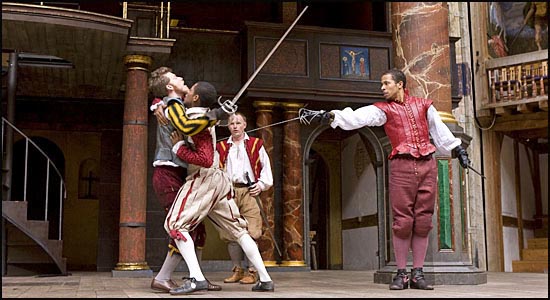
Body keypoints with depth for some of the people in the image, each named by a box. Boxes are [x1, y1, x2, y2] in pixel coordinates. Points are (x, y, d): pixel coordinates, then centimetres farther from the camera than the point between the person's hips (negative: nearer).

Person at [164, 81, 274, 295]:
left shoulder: (198, 122, -14)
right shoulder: (203, 115, 14)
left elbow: (206, 160, -22)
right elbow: (173, 107, 33)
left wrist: (179, 147, -14)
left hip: (203, 179, -9)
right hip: (218, 179, 10)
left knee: (175, 225, -9)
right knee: (238, 229, 10)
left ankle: (196, 278, -21)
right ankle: (265, 279, 10)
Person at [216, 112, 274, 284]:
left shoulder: (256, 144, 14)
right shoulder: (221, 147, 18)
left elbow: (266, 167, 13)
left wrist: (261, 184, 0)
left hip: (249, 191, -2)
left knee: (251, 232, -10)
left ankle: (252, 271, -3)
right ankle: (237, 270, 10)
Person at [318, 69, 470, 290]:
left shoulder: (423, 105, 15)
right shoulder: (383, 109, 7)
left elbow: (439, 130, 24)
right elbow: (358, 117, -9)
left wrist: (458, 150, 25)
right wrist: (334, 116, -24)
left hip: (427, 165, 2)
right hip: (402, 165, -2)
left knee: (423, 221, 2)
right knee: (402, 220, -5)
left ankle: (418, 274, 8)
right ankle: (401, 274, 3)